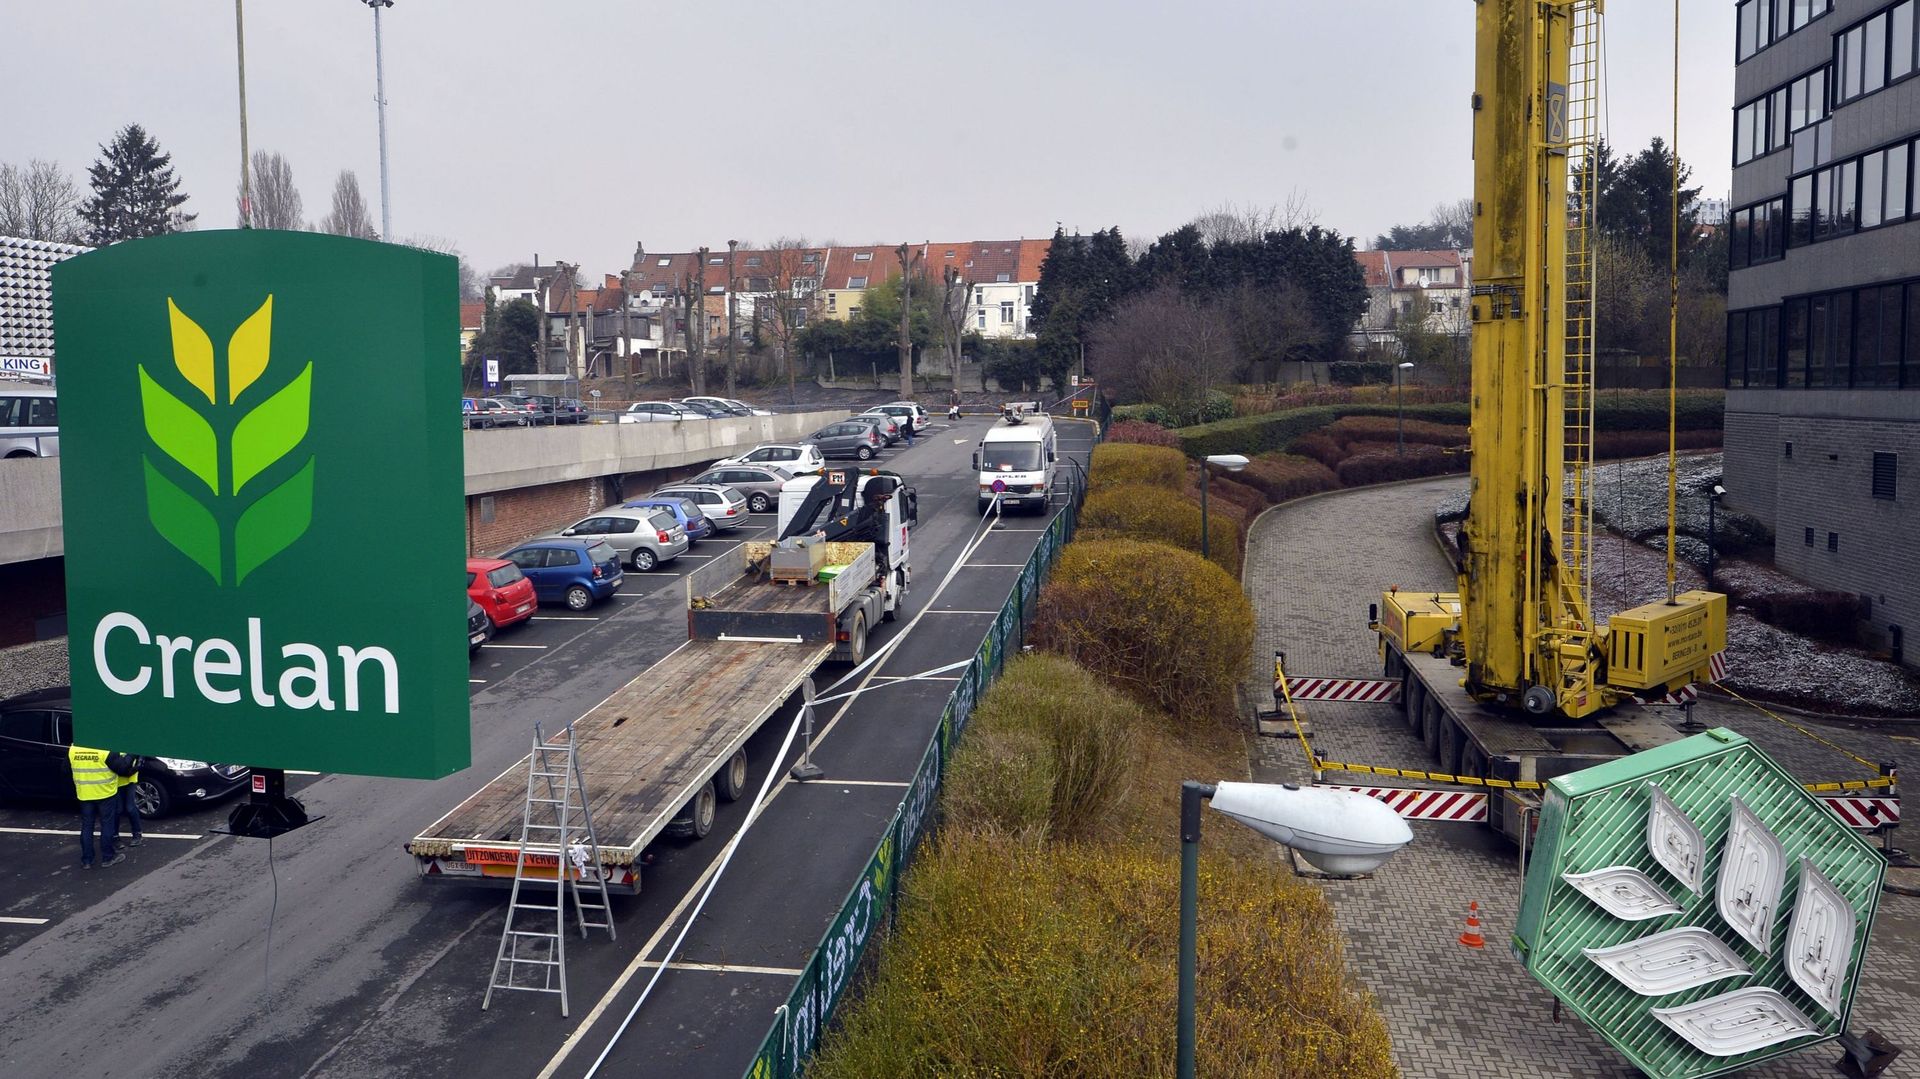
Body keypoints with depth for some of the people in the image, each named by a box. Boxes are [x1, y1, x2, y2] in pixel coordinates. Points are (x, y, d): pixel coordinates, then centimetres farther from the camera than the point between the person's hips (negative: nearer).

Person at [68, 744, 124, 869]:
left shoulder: (72, 750, -3)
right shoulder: (106, 751, -18)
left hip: (84, 794, 4)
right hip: (105, 793, -4)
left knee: (87, 826, 13)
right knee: (107, 825, 8)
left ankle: (86, 860, 16)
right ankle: (108, 857, 14)